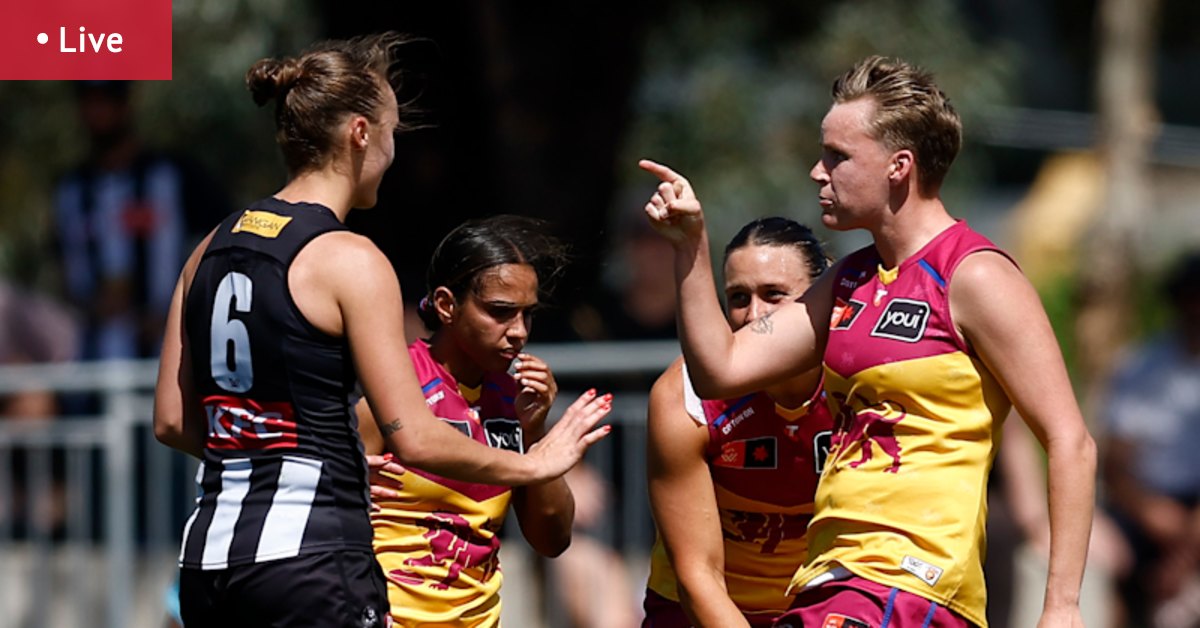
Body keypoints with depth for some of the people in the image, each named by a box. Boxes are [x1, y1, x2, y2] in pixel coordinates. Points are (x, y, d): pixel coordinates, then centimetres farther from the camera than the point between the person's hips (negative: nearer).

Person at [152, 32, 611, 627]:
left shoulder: (213, 248, 12)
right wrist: (533, 464, 2)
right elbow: (414, 440, -12)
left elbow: (172, 421, 16)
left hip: (209, 553, 7)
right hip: (311, 560, -7)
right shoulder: (348, 260, -9)